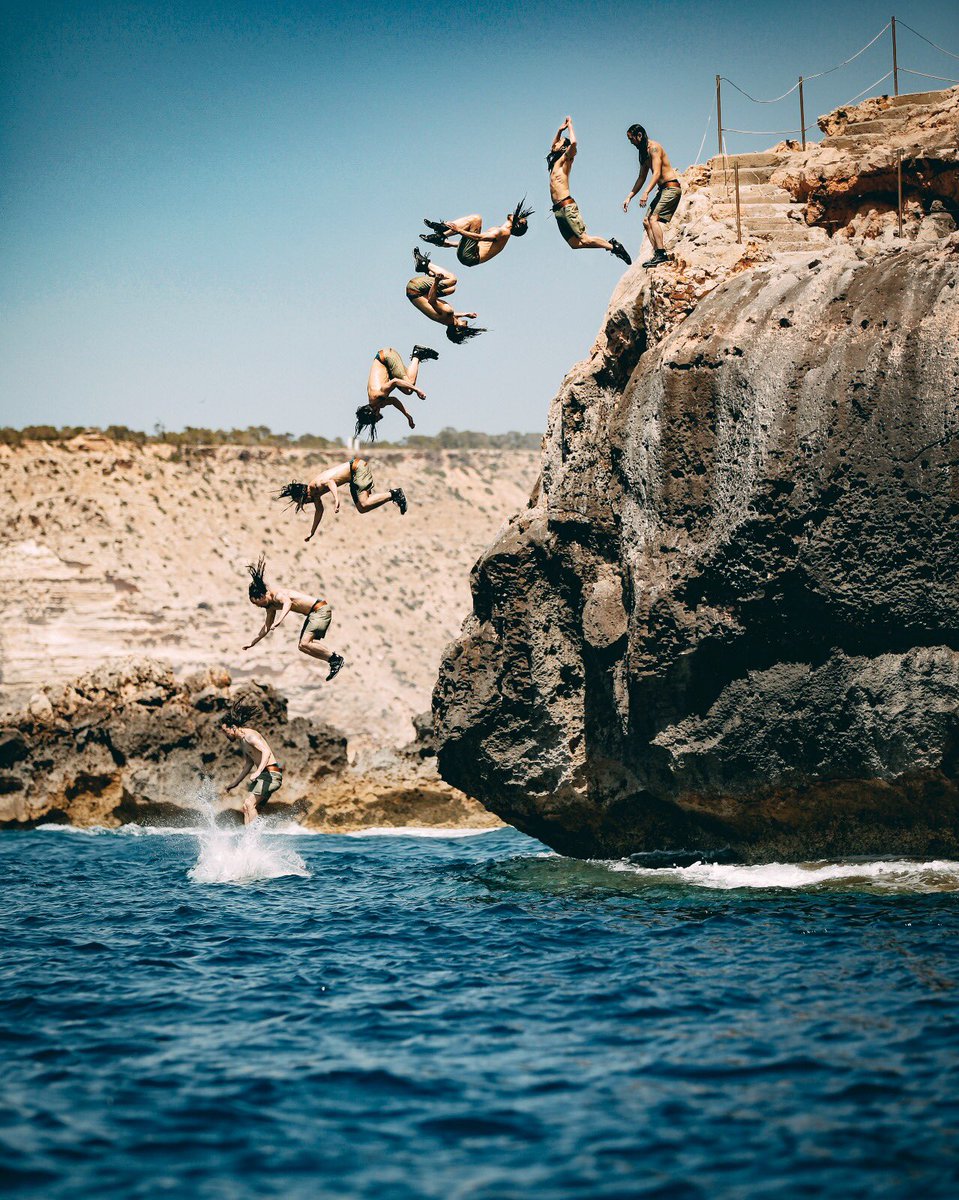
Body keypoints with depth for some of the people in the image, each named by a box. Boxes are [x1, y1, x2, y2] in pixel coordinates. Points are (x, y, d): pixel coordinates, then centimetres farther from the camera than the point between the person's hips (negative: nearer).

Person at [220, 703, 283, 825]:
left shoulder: (250, 736, -14)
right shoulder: (242, 742, 17)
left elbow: (267, 752, -29)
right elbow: (248, 764, 29)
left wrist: (258, 772, -39)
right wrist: (236, 782, 31)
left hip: (271, 774, -10)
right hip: (263, 775, 10)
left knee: (249, 804, -19)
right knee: (247, 807, 6)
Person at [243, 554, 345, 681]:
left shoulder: (278, 595, -18)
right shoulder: (271, 607, 12)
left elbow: (287, 602, -42)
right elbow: (266, 628, 25)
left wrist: (279, 621, -57)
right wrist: (252, 643, 26)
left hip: (321, 609, -10)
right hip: (313, 614, 10)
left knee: (304, 644, -21)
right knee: (303, 646, 10)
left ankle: (336, 658, -14)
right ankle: (333, 660, 8)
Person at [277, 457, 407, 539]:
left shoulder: (316, 485, -22)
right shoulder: (315, 494, 8)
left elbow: (331, 482, -43)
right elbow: (319, 510, 25)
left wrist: (336, 500, -57)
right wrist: (311, 533, 31)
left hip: (358, 467, -9)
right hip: (355, 473, 9)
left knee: (363, 505, -20)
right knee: (361, 508, 5)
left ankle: (393, 494, -10)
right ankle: (391, 494, 10)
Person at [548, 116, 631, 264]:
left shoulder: (565, 159, 1)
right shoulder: (555, 161, 22)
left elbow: (573, 143, -18)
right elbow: (553, 147, 44)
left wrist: (570, 126, -3)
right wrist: (559, 131, 30)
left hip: (567, 206, -8)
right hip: (558, 209, 8)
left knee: (583, 239, -15)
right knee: (575, 243, -3)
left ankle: (613, 247, -7)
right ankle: (609, 243, 3)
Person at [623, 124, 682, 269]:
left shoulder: (654, 148, -13)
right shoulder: (644, 153, 17)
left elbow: (657, 173, -23)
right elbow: (641, 178, 24)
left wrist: (646, 193, -33)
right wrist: (629, 197, 20)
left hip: (671, 187, -10)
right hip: (663, 190, 10)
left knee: (653, 219, -21)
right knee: (647, 221, 6)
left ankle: (661, 254, -28)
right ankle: (658, 253, 0)